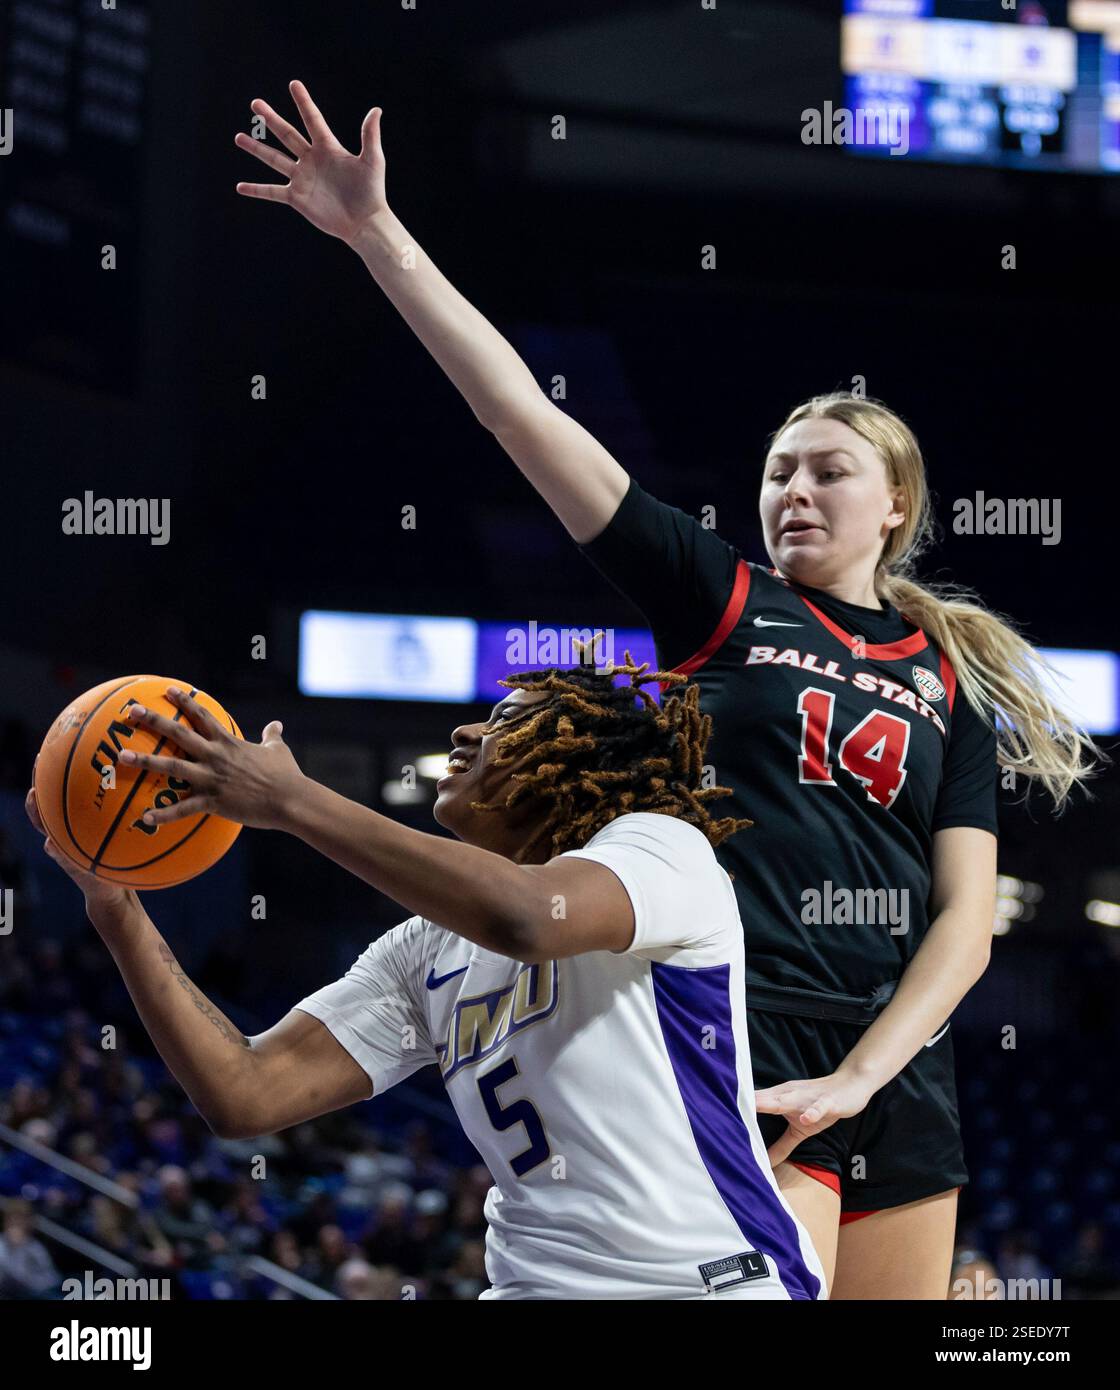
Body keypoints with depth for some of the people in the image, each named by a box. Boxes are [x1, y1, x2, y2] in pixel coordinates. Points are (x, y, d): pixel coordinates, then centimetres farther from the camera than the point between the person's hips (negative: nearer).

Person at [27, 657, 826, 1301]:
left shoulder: (663, 846, -2)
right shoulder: (426, 955, 16)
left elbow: (526, 916, -24)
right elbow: (244, 1094, 8)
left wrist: (291, 800, -20)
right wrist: (117, 908, 0)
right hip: (537, 1283, 5)